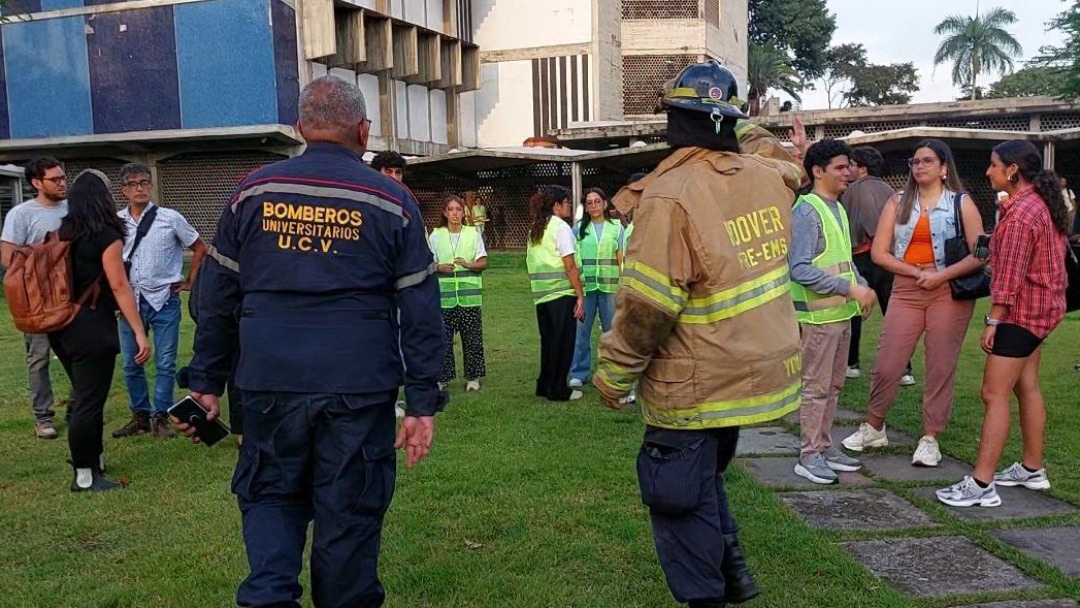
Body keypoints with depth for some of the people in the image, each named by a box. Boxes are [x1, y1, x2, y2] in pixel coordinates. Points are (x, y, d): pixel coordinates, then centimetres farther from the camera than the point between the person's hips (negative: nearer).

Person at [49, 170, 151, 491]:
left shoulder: (64, 233, 10)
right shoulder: (107, 236, -12)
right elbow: (119, 286, -17)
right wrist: (139, 332, -17)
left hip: (62, 328, 8)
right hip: (92, 329, -8)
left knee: (84, 397, 20)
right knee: (90, 402, 0)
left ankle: (94, 460, 32)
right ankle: (85, 477, 7)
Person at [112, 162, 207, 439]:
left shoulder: (170, 218, -3)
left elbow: (199, 248, 7)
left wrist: (190, 282, 6)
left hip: (164, 300, -3)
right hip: (129, 300, 3)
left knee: (165, 363, -1)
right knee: (131, 364, 9)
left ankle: (160, 417, 10)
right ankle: (140, 416, 22)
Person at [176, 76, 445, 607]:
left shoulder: (253, 192, 5)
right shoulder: (391, 201, 0)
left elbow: (216, 297, 8)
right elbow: (420, 310, -2)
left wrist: (206, 382, 16)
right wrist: (423, 404, 2)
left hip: (269, 384, 2)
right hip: (359, 387, -1)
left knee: (270, 495, 18)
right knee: (349, 510, 11)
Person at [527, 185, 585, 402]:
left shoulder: (534, 230, 13)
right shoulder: (561, 227, -10)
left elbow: (530, 261, 13)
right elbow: (570, 267, -14)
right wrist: (580, 295, -12)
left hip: (541, 295, 7)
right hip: (562, 294, -7)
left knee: (548, 341, 17)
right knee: (563, 343, 3)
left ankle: (545, 386, 23)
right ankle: (558, 390, 8)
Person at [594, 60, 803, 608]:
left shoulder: (669, 197, -21)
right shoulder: (769, 177, 0)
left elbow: (647, 305, -21)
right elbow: (789, 168, 28)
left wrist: (613, 373, -10)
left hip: (695, 387, -7)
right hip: (759, 371, 8)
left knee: (682, 498, 8)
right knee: (706, 475, 26)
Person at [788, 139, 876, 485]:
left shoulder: (837, 209, 13)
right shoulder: (806, 211, -16)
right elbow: (801, 270, -23)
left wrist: (863, 286, 5)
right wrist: (850, 288, -21)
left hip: (842, 312, 9)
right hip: (818, 314, -9)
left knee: (833, 384, 15)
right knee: (816, 387, -2)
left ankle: (824, 446, 26)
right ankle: (809, 456, 7)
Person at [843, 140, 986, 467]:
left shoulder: (961, 203, 1)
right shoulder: (898, 203, 7)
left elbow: (979, 255, -5)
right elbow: (879, 253, 1)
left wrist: (941, 275, -16)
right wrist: (916, 272, -10)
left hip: (949, 292, -2)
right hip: (906, 291, 2)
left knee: (941, 367, 3)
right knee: (886, 364, 2)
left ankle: (930, 438, 13)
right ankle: (873, 428, 20)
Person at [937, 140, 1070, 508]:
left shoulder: (1020, 215, -22)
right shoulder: (1044, 203, 10)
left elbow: (1009, 278, -23)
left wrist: (993, 320, -19)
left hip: (1021, 312, -11)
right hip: (1041, 307, 11)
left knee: (994, 395, -9)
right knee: (1027, 387, 17)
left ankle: (981, 485, -8)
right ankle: (1032, 470, 28)